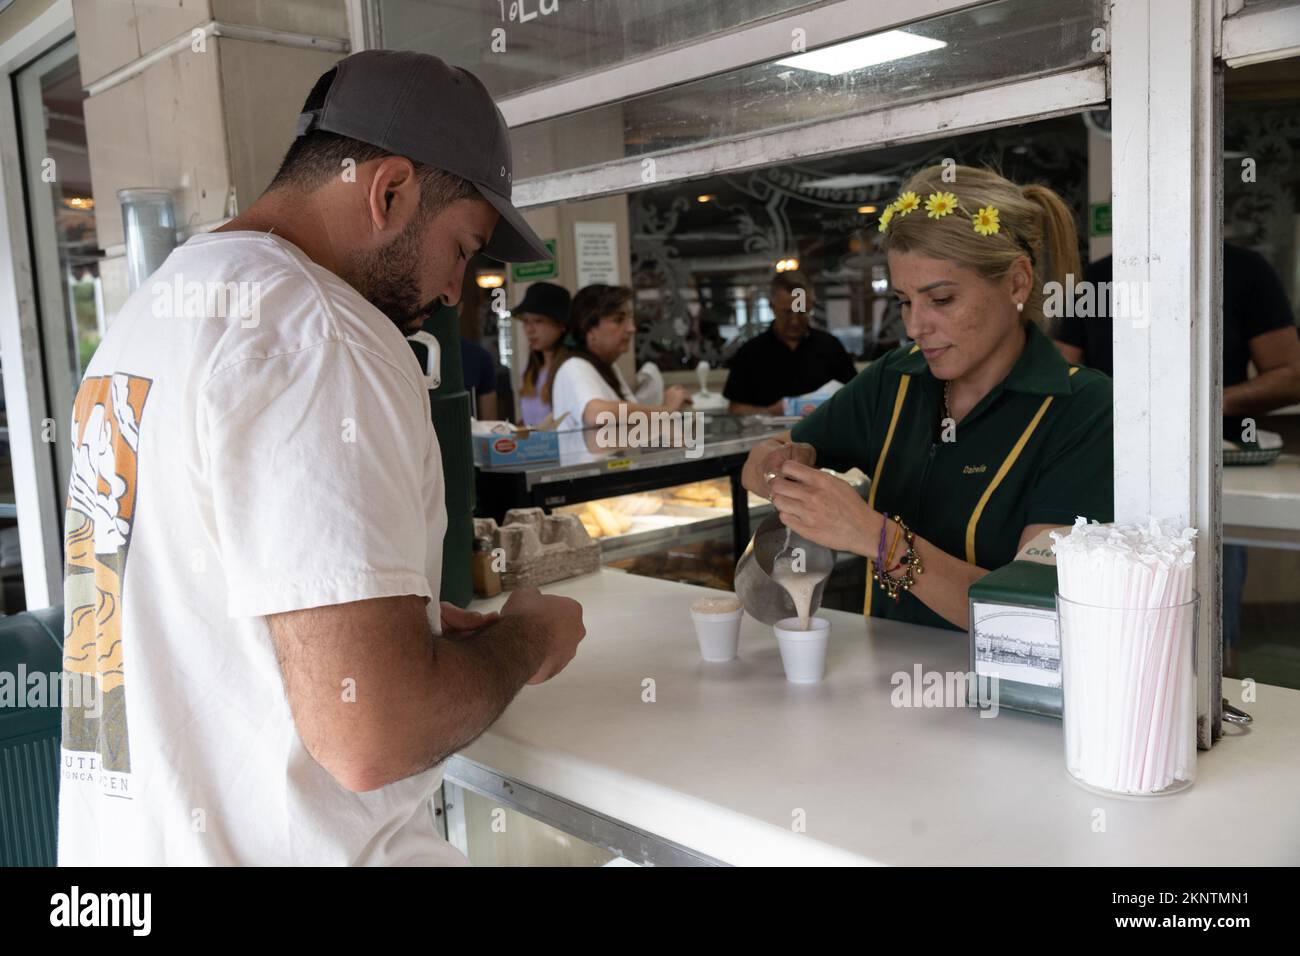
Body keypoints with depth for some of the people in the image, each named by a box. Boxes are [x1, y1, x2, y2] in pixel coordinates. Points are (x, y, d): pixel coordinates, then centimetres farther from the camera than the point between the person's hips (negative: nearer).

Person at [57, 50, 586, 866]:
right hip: (279, 842, -9)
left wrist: (403, 623, 11)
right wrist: (525, 639, -9)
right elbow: (370, 732, -28)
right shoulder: (316, 338, -22)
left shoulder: (153, 309, 8)